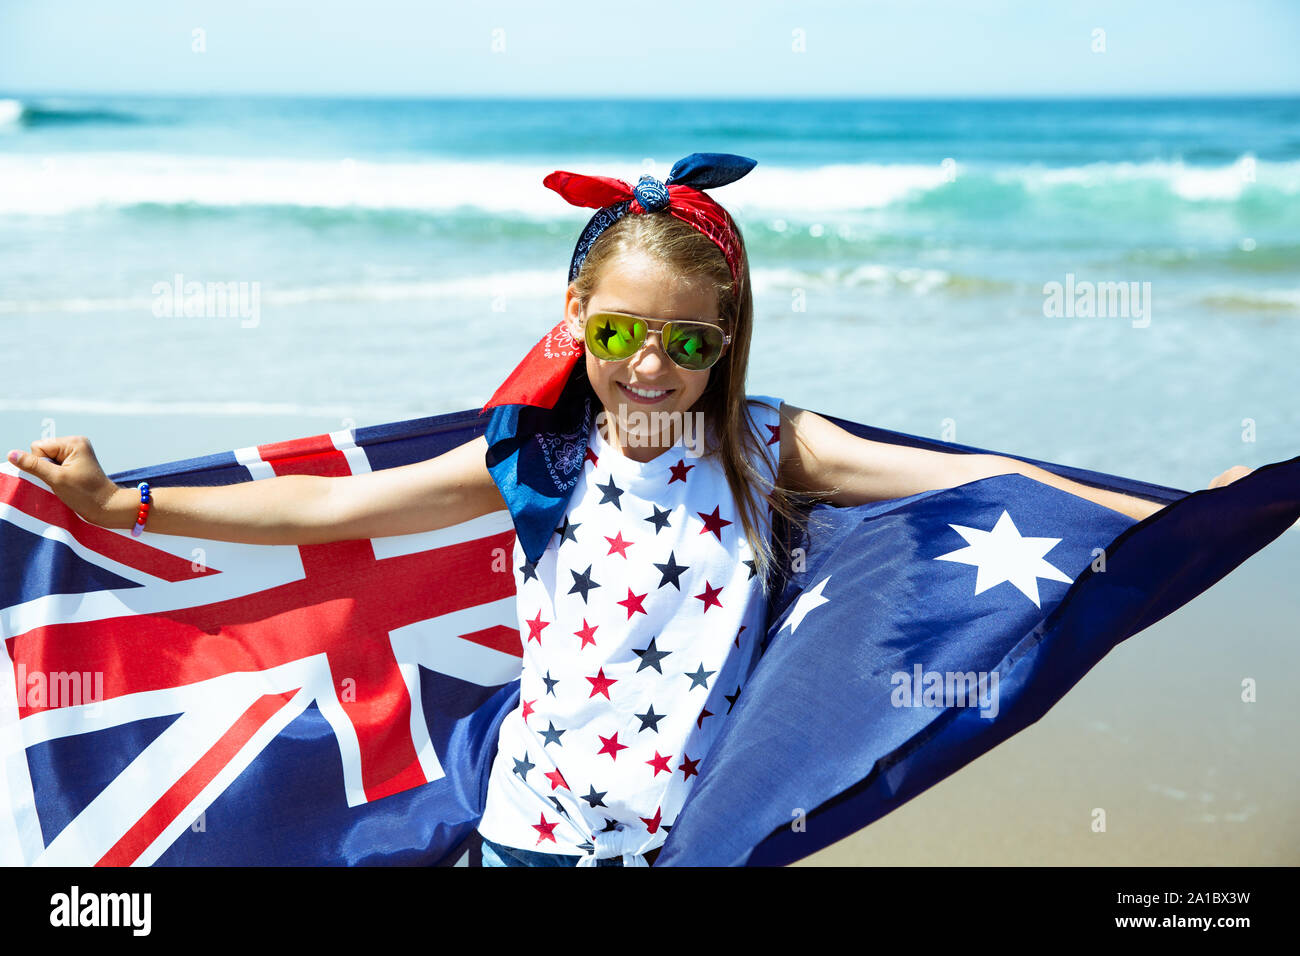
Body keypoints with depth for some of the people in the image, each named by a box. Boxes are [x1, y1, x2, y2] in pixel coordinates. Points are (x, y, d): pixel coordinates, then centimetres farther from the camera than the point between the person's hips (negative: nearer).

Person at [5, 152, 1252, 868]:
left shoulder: (762, 449, -6)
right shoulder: (535, 460, -4)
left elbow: (968, 478, -12)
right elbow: (327, 506, -4)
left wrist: (1173, 516, -17)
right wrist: (119, 503, -7)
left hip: (701, 832, 0)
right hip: (540, 831, 1)